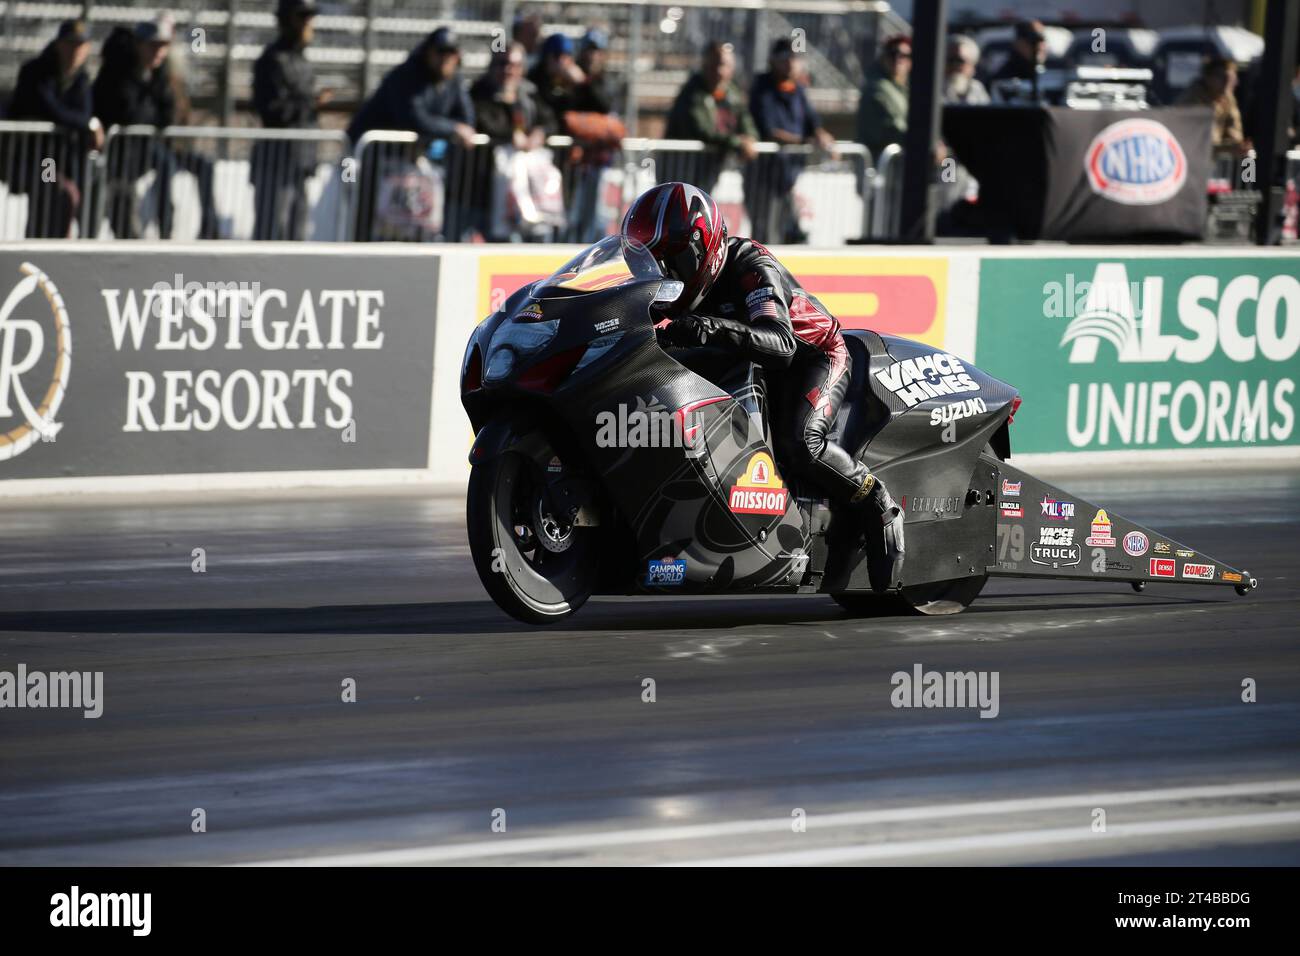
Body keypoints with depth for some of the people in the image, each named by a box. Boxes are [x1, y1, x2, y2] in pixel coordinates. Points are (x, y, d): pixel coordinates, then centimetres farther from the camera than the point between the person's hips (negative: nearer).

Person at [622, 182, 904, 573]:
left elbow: (781, 344, -43)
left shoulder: (751, 266, -29)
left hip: (813, 354, -9)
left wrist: (713, 329, -59)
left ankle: (881, 507, -16)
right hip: (743, 367, 9)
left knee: (798, 444, -34)